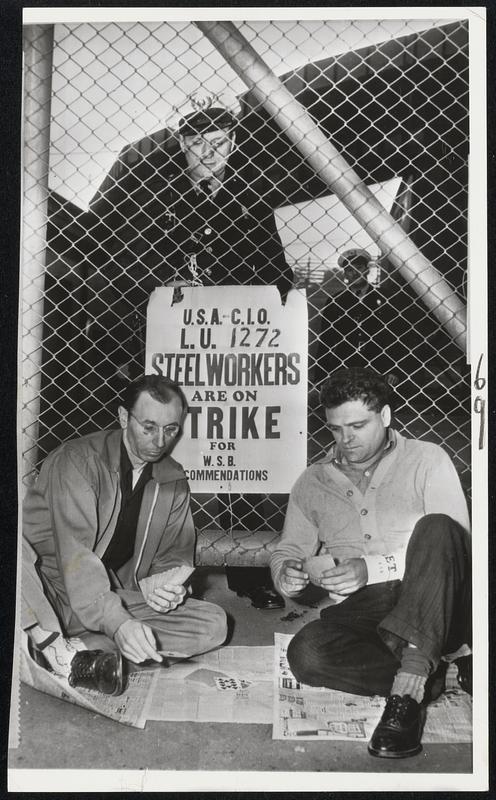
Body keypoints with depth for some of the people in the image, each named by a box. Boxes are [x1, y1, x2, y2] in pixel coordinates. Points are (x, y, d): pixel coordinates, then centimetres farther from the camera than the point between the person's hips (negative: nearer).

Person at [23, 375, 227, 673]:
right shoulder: (77, 460, -12)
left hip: (115, 598, 6)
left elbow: (174, 555, 11)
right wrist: (116, 621, -36)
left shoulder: (174, 481, 8)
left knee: (213, 624, -16)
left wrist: (165, 585, -15)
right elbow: (74, 551, -24)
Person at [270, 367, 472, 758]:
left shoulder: (427, 460, 6)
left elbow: (455, 545, -6)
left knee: (436, 528, -32)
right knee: (305, 653, -30)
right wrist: (287, 576, -10)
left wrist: (372, 569, -17)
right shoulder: (312, 483, 16)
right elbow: (287, 552, 17)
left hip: (434, 608, -1)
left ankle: (408, 684, -36)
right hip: (358, 612, 2)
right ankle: (429, 671, -15)